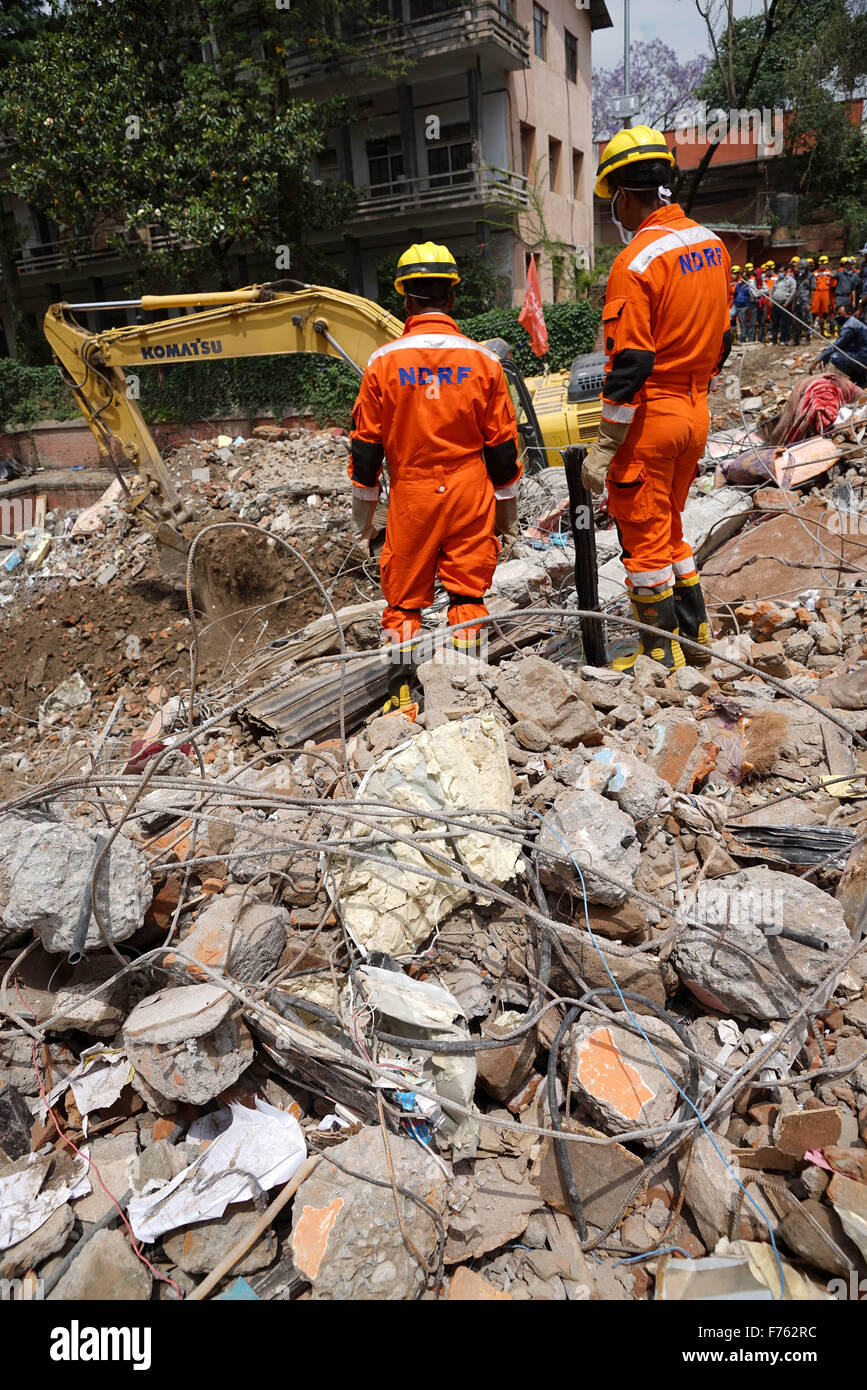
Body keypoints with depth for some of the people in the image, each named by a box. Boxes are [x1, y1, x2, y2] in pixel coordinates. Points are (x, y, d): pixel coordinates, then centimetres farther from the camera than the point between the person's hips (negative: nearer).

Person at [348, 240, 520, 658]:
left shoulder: (383, 362, -3)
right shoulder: (482, 360, -1)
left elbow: (365, 444, 0)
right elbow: (502, 444, 3)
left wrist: (363, 513, 10)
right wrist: (507, 506, 14)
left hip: (409, 497, 0)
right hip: (469, 493, 1)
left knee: (404, 598, 9)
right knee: (467, 592, 9)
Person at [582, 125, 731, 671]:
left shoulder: (638, 261, -17)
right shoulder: (712, 244, 9)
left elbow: (629, 365, -21)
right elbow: (722, 338, 15)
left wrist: (603, 448, -18)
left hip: (649, 418, -8)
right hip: (695, 414, 8)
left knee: (644, 538, 3)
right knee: (669, 528, 20)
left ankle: (663, 655, 12)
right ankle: (695, 634, 27)